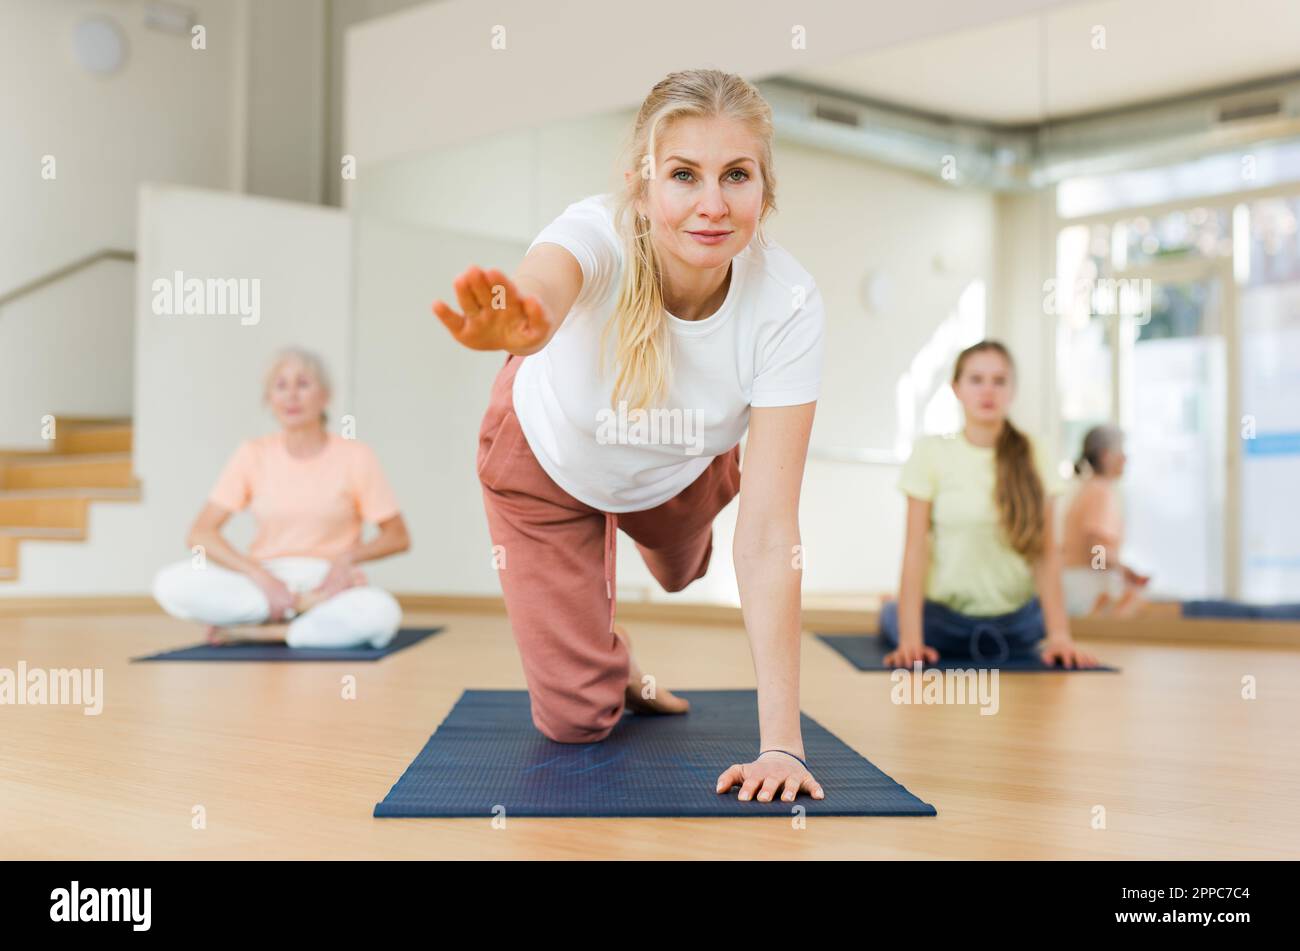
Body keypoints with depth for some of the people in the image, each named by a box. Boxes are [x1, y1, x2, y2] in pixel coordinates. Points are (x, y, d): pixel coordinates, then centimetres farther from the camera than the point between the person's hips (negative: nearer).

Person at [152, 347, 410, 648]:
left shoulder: (355, 456, -3)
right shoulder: (254, 454, 0)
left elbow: (398, 536, 3)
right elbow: (200, 534, -5)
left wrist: (348, 556, -16)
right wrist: (262, 577, -19)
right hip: (265, 582, 2)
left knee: (380, 614, -37)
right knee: (170, 584, -26)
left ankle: (244, 630, -19)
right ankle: (308, 606, -20)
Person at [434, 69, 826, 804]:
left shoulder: (787, 304, -36)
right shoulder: (601, 235, -39)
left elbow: (767, 535, -37)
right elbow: (543, 291, -65)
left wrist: (781, 741, -41)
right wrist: (512, 323, -91)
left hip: (680, 469, 2)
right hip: (548, 456, -2)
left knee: (680, 574, 34)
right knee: (577, 721, 4)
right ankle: (608, 649, 37)